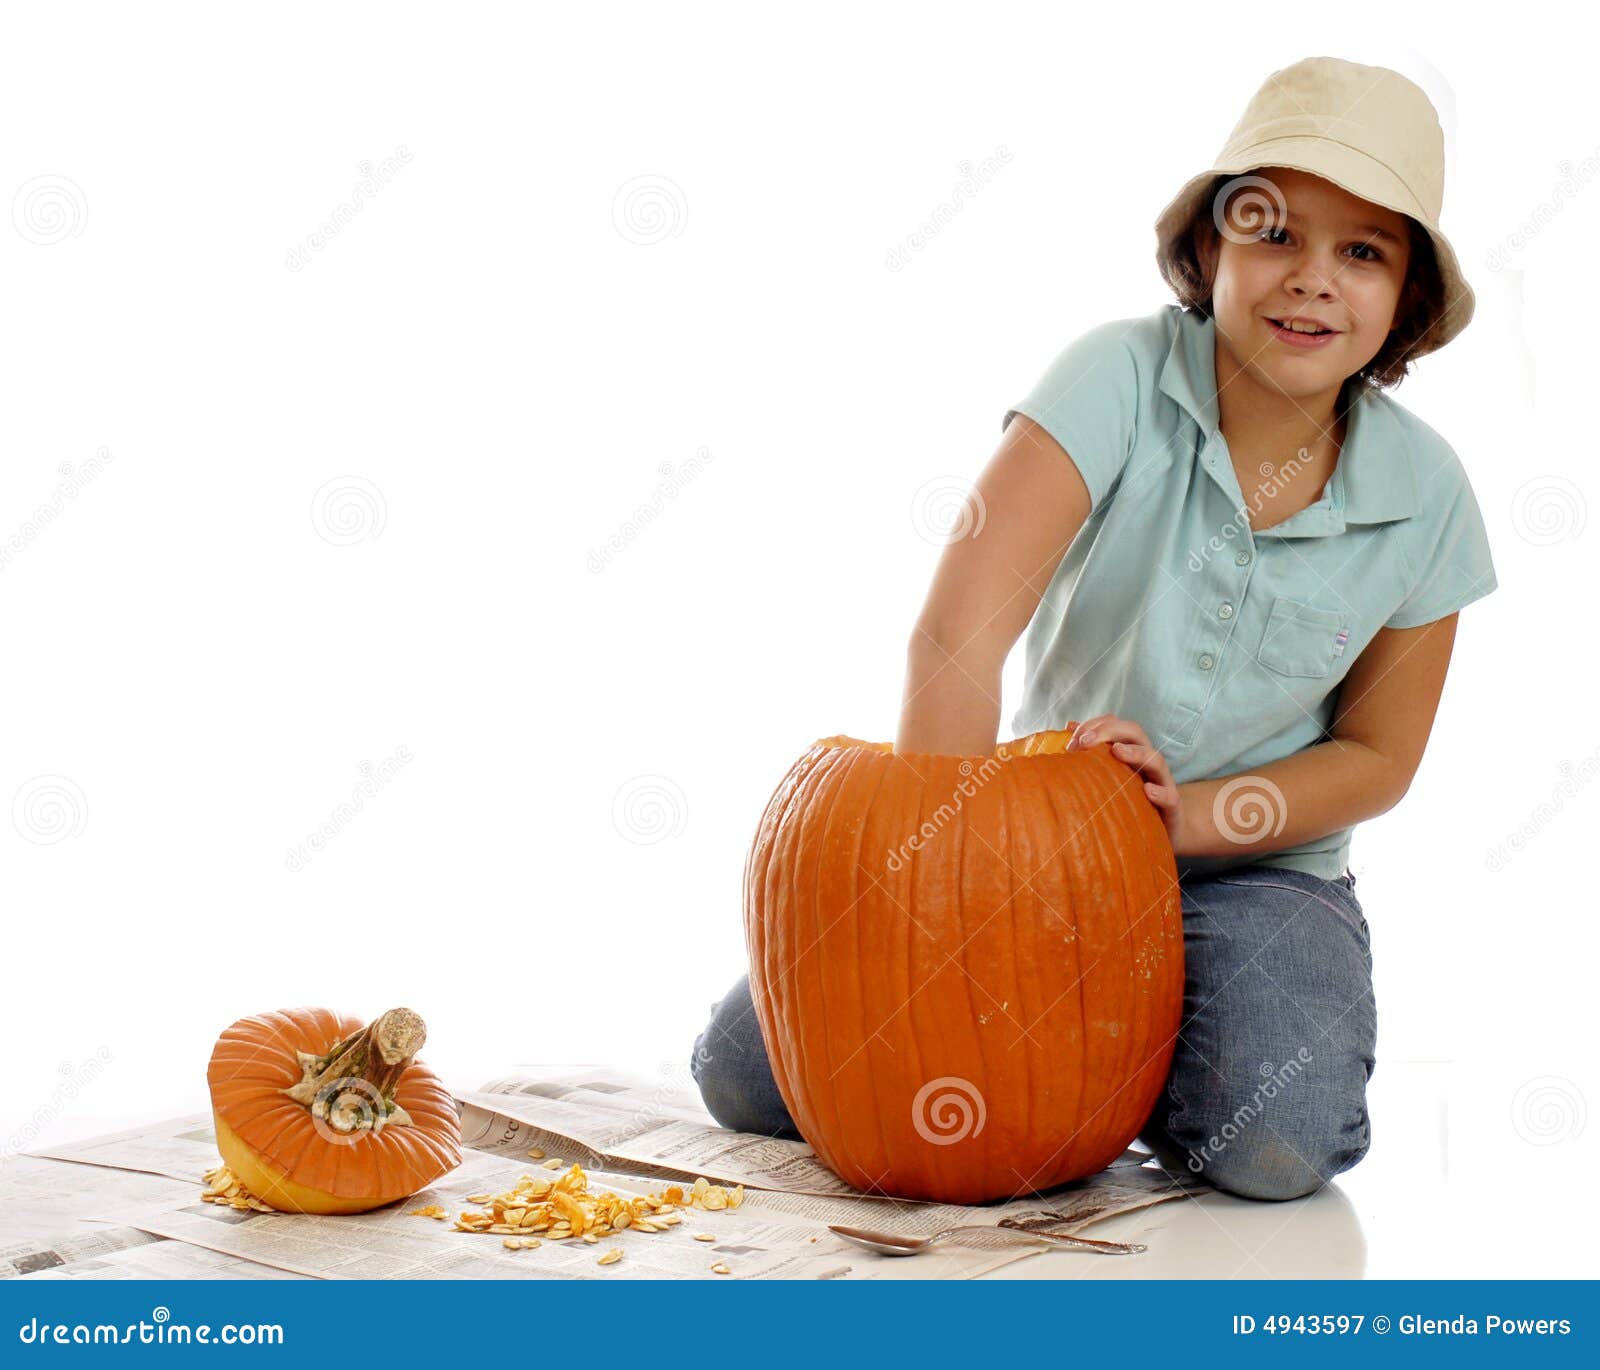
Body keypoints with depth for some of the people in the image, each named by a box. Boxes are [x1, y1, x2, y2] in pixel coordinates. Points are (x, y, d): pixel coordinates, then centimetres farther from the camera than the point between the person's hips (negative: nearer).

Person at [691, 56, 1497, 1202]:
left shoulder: (1424, 494, -8)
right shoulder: (1123, 379, -17)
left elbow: (1378, 755, 2)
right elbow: (956, 640, -26)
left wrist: (1188, 814, -16)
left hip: (1254, 873, 1)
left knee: (1275, 1137, -29)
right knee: (747, 1069, -10)